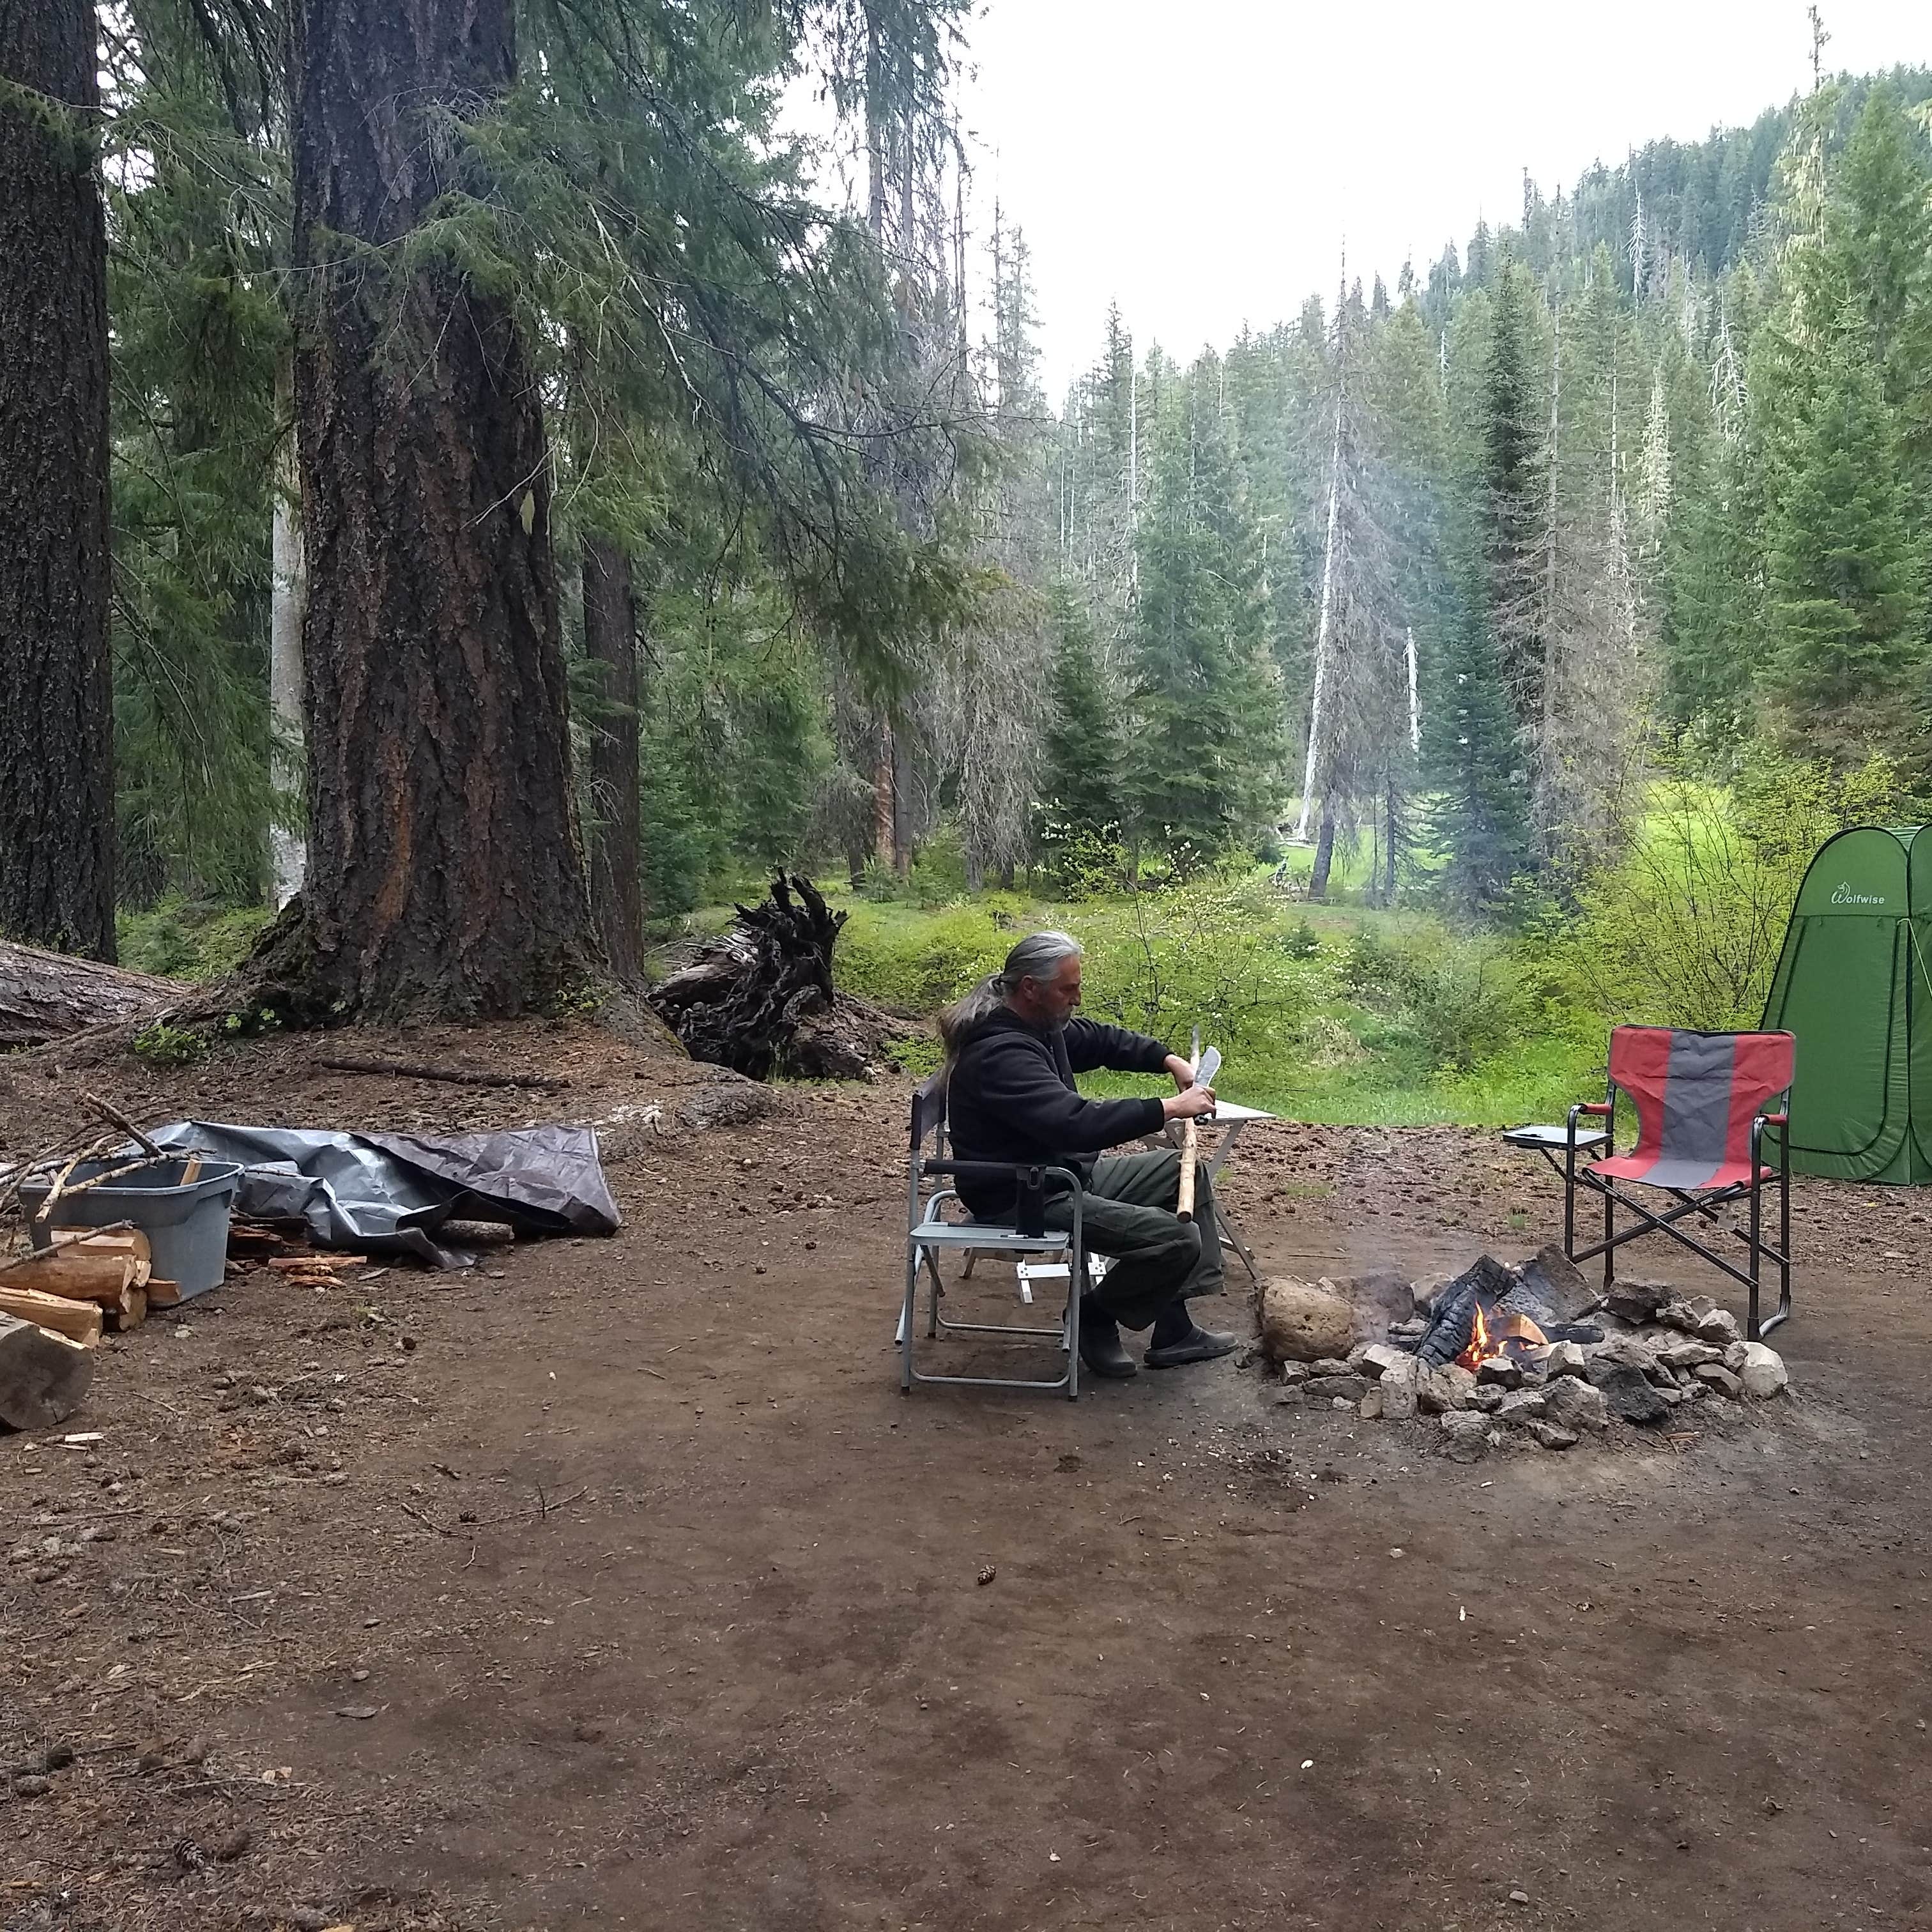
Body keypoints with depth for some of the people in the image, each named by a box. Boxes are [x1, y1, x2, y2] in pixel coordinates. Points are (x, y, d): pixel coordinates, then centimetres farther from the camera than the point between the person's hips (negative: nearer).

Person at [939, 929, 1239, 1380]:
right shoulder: (1001, 1054, -28)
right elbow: (1078, 1123, -36)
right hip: (1023, 1202, -11)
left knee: (1185, 1171, 13)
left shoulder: (1038, 1025, 5)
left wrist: (1170, 1060, 7)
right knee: (1179, 1238, -21)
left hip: (1067, 1172, 11)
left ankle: (1174, 1332, 10)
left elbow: (1100, 1039, 22)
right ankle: (1096, 1316, 7)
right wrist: (1170, 1108, -29)